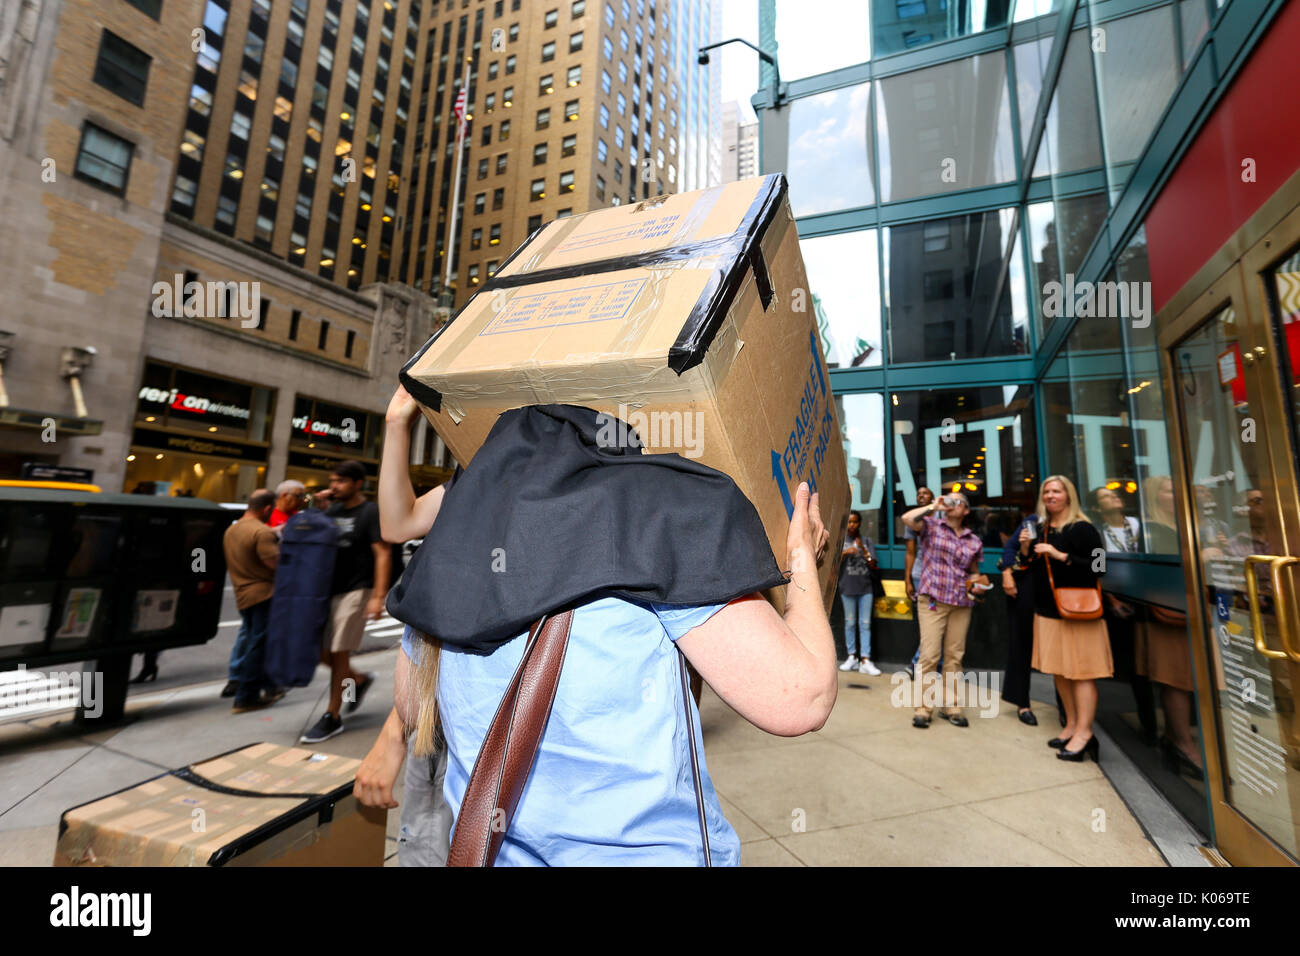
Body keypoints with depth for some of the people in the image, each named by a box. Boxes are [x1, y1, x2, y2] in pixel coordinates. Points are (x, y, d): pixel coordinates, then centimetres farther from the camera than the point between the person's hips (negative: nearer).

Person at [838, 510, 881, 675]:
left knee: (865, 624, 0)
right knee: (850, 623, 6)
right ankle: (852, 657, 16)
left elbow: (873, 565, 1)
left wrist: (863, 550, -13)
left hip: (865, 588, 1)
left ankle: (865, 661, 1)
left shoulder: (867, 542, 7)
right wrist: (845, 553, -17)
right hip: (847, 588, -1)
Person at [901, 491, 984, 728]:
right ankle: (923, 707, 2)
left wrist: (975, 581, 1)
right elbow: (907, 518, -18)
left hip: (961, 604, 4)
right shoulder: (932, 526, 2)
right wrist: (933, 506, -8)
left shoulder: (974, 540, 12)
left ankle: (949, 706, 22)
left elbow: (974, 571, 23)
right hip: (932, 601, -4)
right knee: (930, 654, -8)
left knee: (954, 656, 9)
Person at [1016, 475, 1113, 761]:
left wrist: (1060, 555, -23)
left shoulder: (1082, 529, -9)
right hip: (1047, 610, 7)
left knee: (1081, 672, -2)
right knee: (1059, 672, 12)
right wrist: (1025, 549, -3)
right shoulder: (1040, 529, 10)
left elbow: (1097, 567, -18)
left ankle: (1084, 732, 5)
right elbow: (1031, 570, 15)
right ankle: (1072, 724, 23)